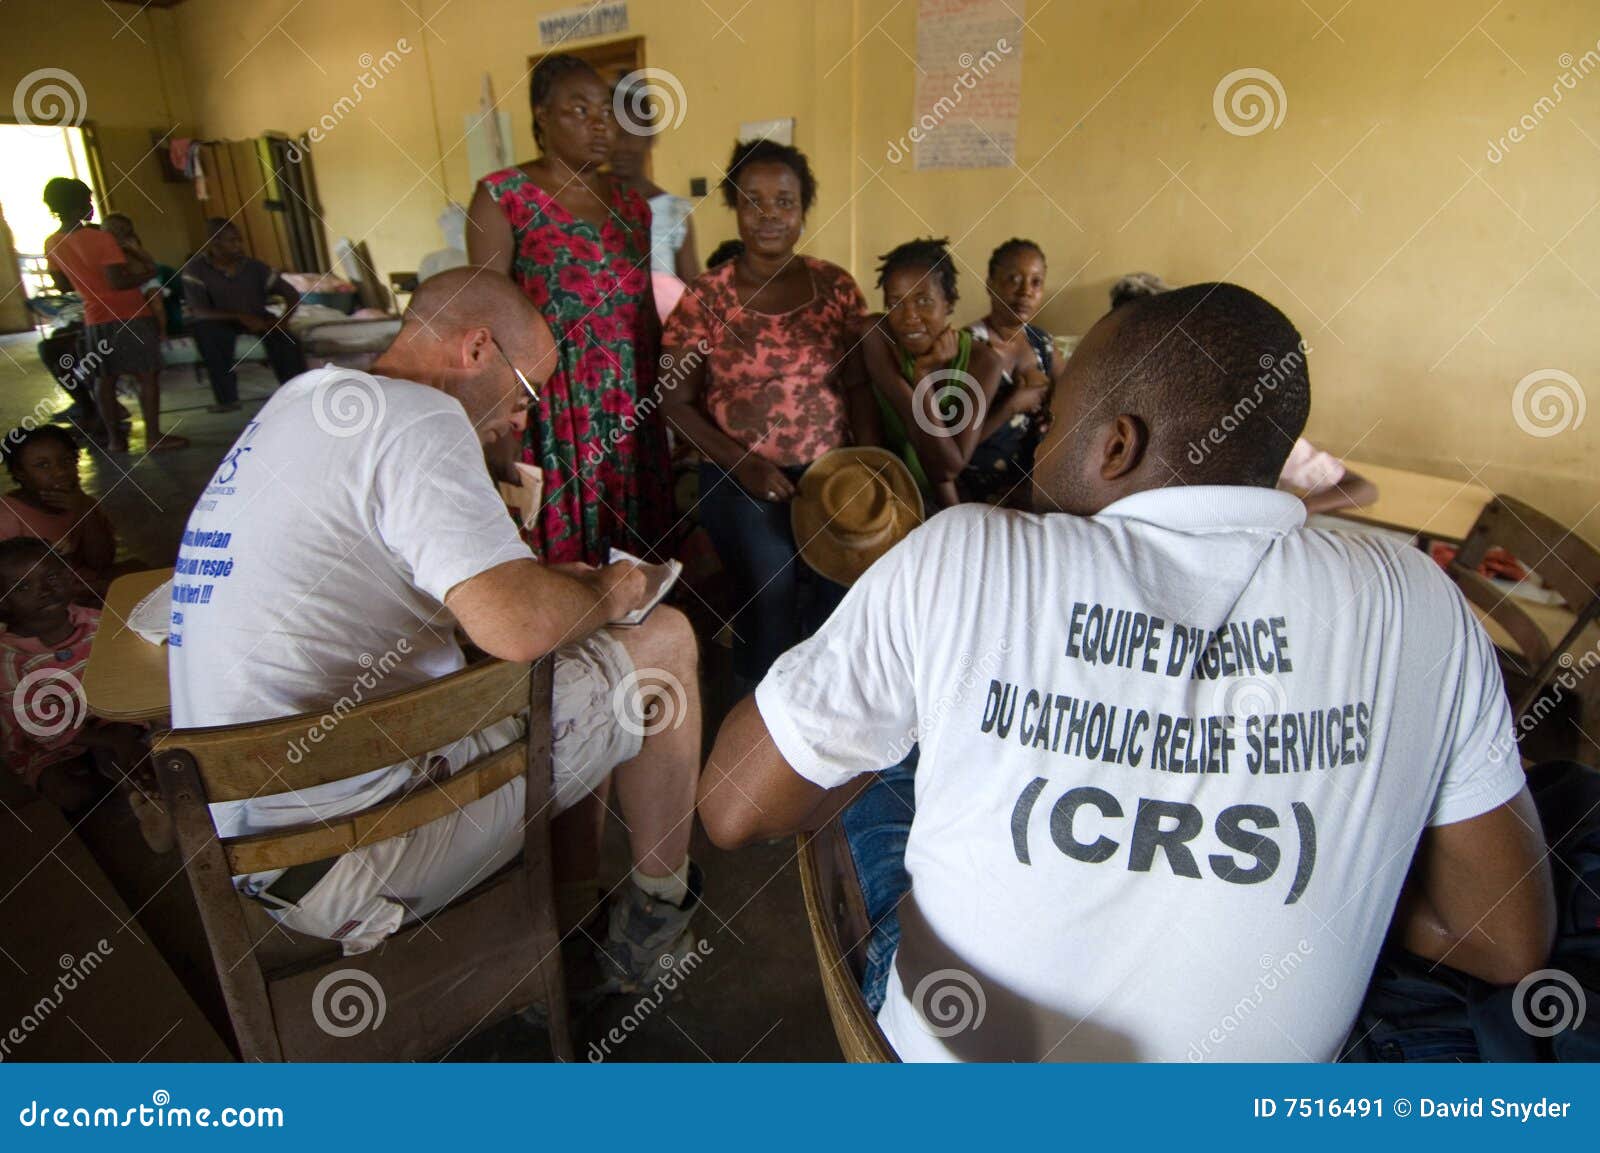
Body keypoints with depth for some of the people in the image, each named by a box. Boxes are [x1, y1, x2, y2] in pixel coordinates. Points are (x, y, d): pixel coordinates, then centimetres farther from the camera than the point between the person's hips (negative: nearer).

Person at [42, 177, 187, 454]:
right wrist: (147, 274, -8)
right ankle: (154, 436, -4)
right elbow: (118, 281, -22)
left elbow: (63, 284, 13)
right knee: (148, 375, -2)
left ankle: (115, 438, 18)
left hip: (95, 319, 7)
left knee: (104, 379, 12)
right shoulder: (100, 238, -15)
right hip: (130, 317, -6)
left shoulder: (52, 243, 5)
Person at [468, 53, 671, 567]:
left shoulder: (631, 204, 13)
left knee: (635, 546, 8)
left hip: (629, 403, 5)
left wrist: (660, 398, 15)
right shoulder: (502, 197, -3)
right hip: (550, 403, -5)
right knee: (559, 546, 1)